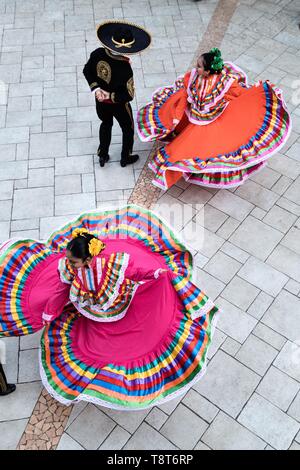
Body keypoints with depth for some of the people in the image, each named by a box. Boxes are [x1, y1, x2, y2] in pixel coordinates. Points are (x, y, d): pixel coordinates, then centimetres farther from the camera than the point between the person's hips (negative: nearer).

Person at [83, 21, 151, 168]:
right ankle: (125, 158, 42)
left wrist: (95, 88, -7)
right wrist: (111, 96, -19)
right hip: (119, 105, -5)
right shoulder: (125, 68, -34)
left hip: (100, 100, 5)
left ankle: (103, 156, 45)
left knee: (106, 123, 32)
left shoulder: (98, 53, -19)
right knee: (128, 129, 23)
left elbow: (87, 71, -3)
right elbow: (129, 95, -29)